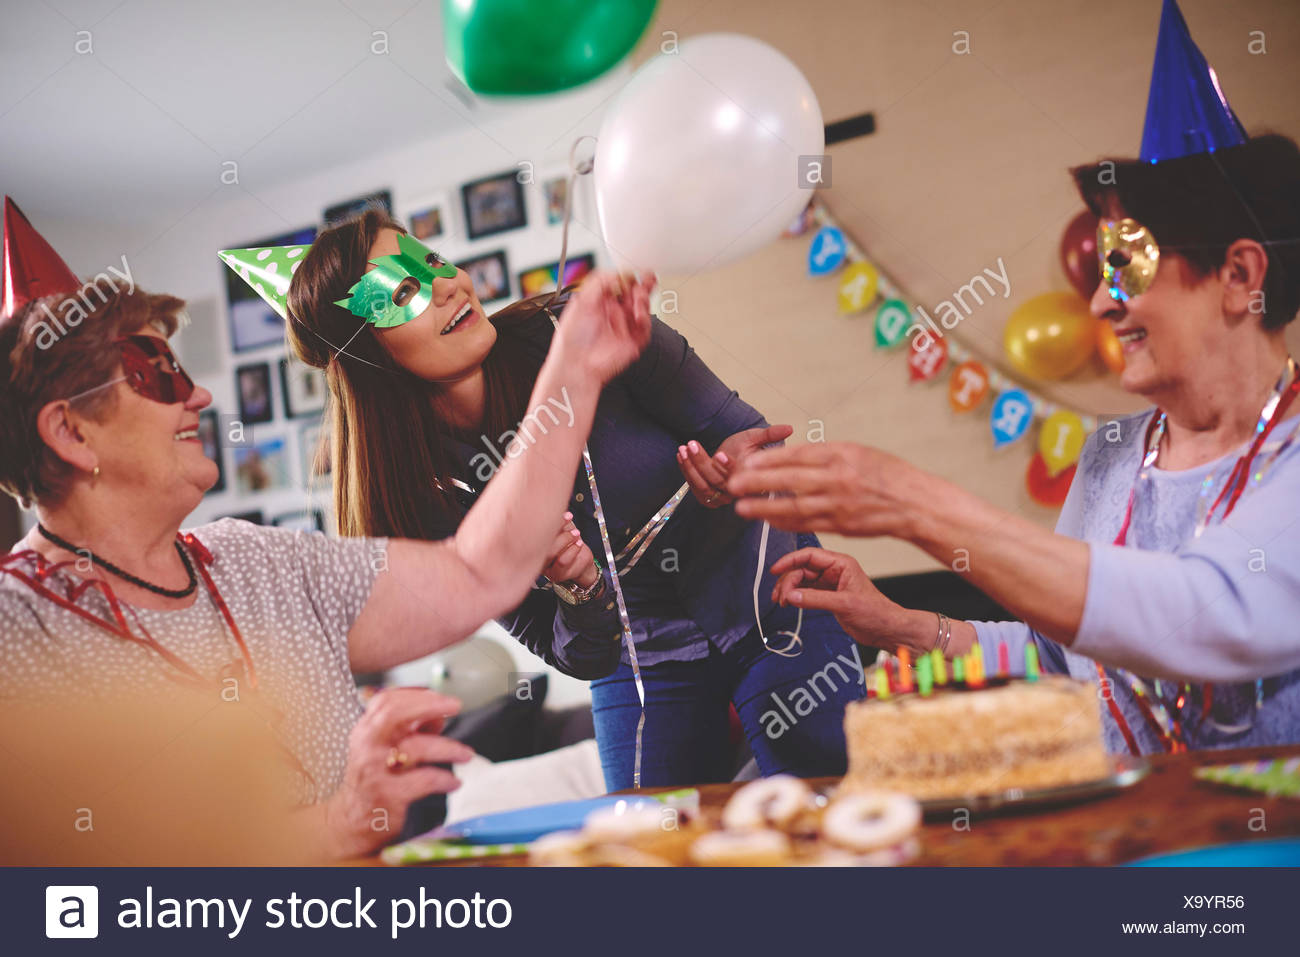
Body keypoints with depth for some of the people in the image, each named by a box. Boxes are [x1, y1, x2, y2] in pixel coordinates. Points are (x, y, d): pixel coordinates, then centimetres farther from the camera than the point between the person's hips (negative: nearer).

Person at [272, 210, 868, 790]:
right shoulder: (423, 494, -18)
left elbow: (741, 432, -11)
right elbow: (582, 658, -13)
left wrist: (736, 466, -34)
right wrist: (579, 592, -35)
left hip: (769, 603, -1)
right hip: (640, 667, 1)